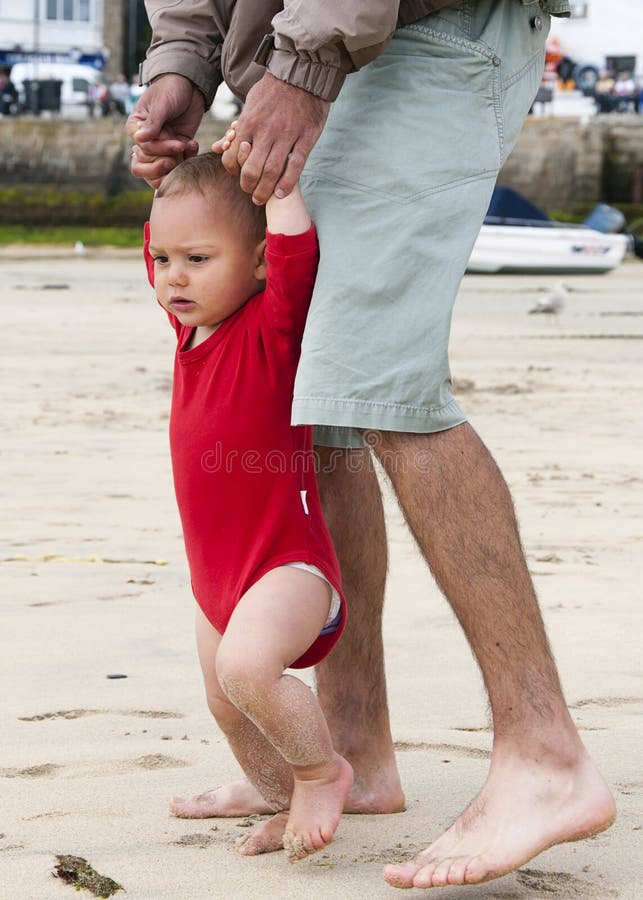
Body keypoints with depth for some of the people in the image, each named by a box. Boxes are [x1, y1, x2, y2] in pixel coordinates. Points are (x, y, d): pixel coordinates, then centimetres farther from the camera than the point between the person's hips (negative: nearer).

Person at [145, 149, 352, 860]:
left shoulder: (272, 327, -16)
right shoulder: (192, 324, 5)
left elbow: (293, 247, -35)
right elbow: (164, 239, 21)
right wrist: (163, 164, 12)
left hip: (287, 564, -9)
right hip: (217, 571, 9)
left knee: (246, 665, -34)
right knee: (226, 706, 20)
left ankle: (322, 769, -9)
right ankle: (286, 805, 43)